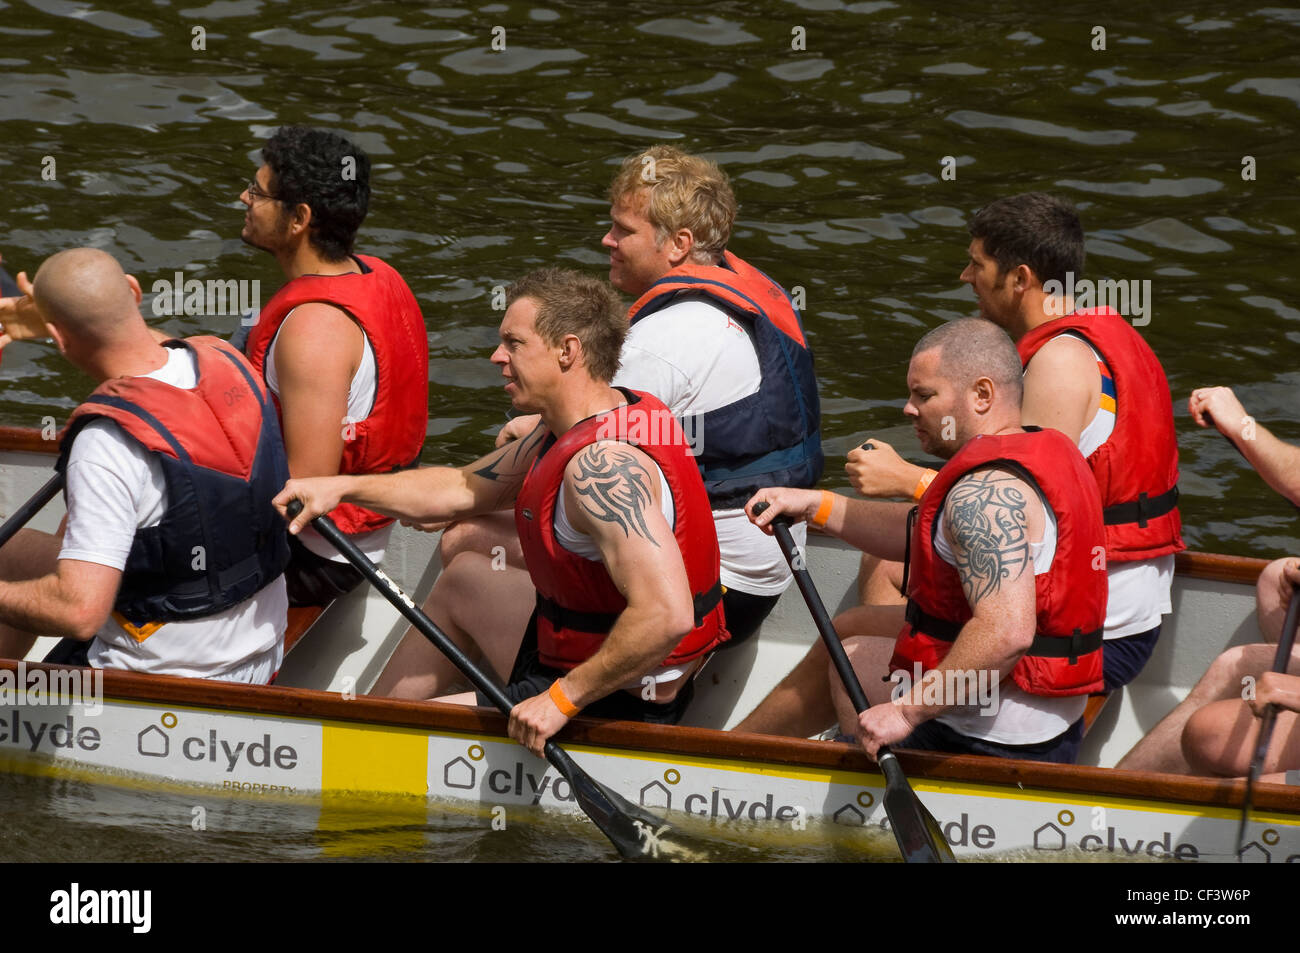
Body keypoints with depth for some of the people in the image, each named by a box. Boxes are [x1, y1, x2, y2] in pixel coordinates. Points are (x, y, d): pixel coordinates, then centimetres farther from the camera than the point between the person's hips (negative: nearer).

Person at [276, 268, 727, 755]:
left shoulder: (602, 465, -28)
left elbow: (667, 614, -39)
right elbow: (463, 491, 16)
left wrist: (564, 698, -31)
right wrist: (343, 488, 8)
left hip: (611, 708, -11)